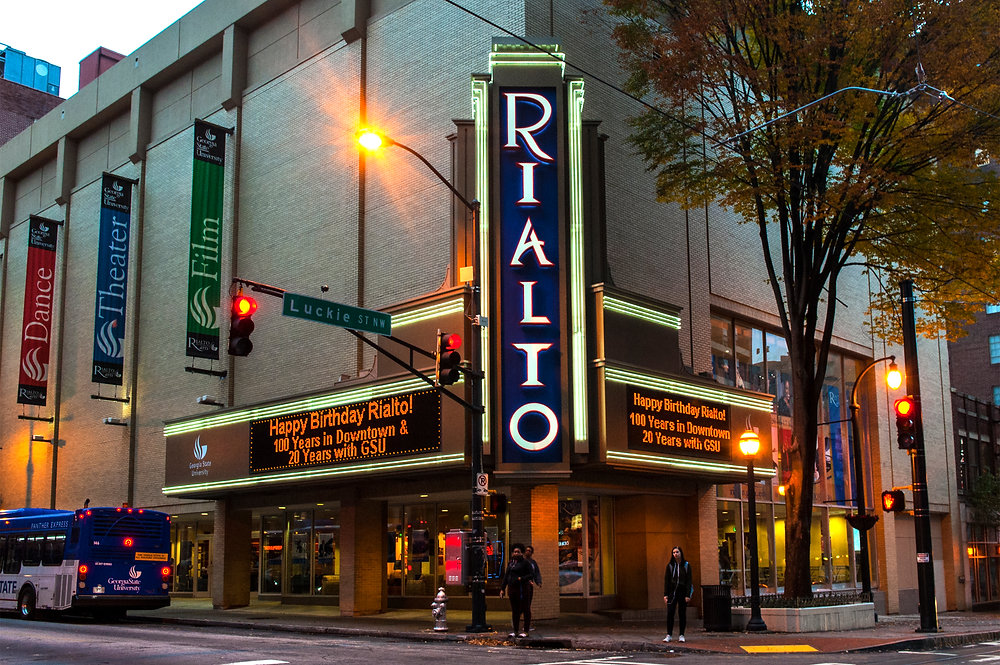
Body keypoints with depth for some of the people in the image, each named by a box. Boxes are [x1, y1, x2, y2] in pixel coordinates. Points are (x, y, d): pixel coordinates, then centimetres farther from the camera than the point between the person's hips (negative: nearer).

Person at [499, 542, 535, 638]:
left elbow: (532, 574, -8)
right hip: (512, 589, 7)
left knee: (525, 610, -1)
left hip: (523, 589, -7)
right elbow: (506, 576, 16)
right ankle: (516, 631, 17)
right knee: (514, 610, 10)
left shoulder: (525, 562, -4)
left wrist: (521, 578, -19)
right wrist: (502, 589, 11)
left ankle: (526, 631, 3)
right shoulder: (510, 563, 15)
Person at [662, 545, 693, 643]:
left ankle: (681, 635, 10)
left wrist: (688, 595, -8)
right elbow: (666, 580, 5)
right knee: (670, 613, -5)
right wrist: (665, 594, -2)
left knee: (683, 614, 3)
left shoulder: (686, 565, 1)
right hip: (672, 592, 1)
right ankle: (669, 635, 1)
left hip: (683, 593, -1)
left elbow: (689, 581, -1)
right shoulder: (670, 566, 5)